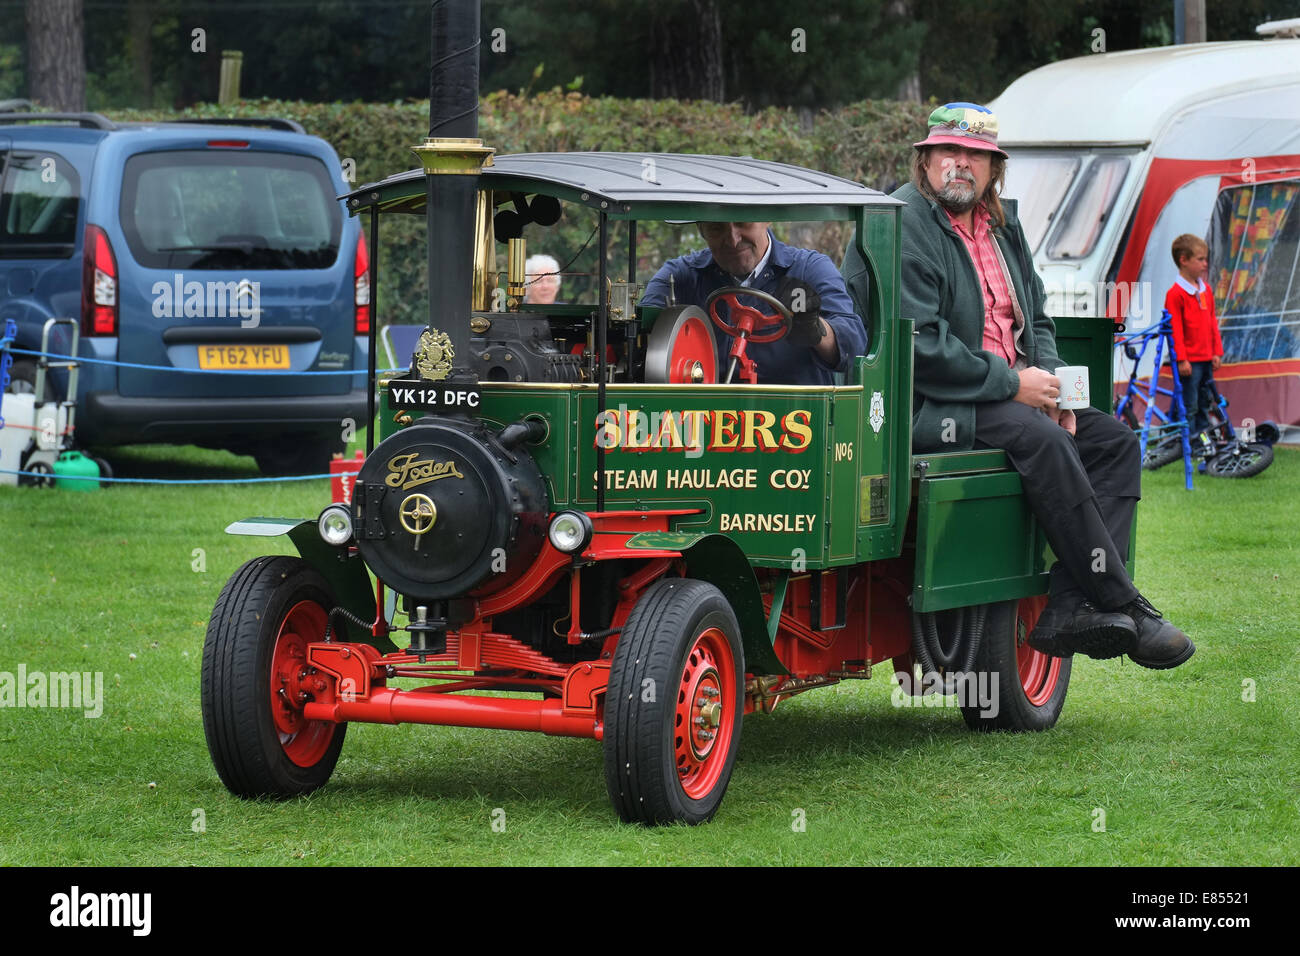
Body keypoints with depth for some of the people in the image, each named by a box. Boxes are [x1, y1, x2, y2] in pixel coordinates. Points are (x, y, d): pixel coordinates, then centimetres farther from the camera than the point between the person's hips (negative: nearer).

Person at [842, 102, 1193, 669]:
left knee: (1114, 439, -5)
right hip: (925, 404, -9)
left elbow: (1035, 319, 24)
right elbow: (917, 344, -19)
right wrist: (1011, 384, -17)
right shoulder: (903, 224, -10)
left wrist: (1050, 380, 1)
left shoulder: (1002, 224, 17)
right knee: (1045, 441, -30)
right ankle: (1124, 608, -26)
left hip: (1011, 392, 9)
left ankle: (1070, 607, -18)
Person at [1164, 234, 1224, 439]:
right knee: (1189, 407, -4)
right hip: (1189, 361, -7)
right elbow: (1175, 328, -14)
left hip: (1206, 359, 7)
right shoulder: (1175, 294, -12)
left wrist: (1217, 352, 13)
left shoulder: (1205, 290, 11)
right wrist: (1181, 359, -16)